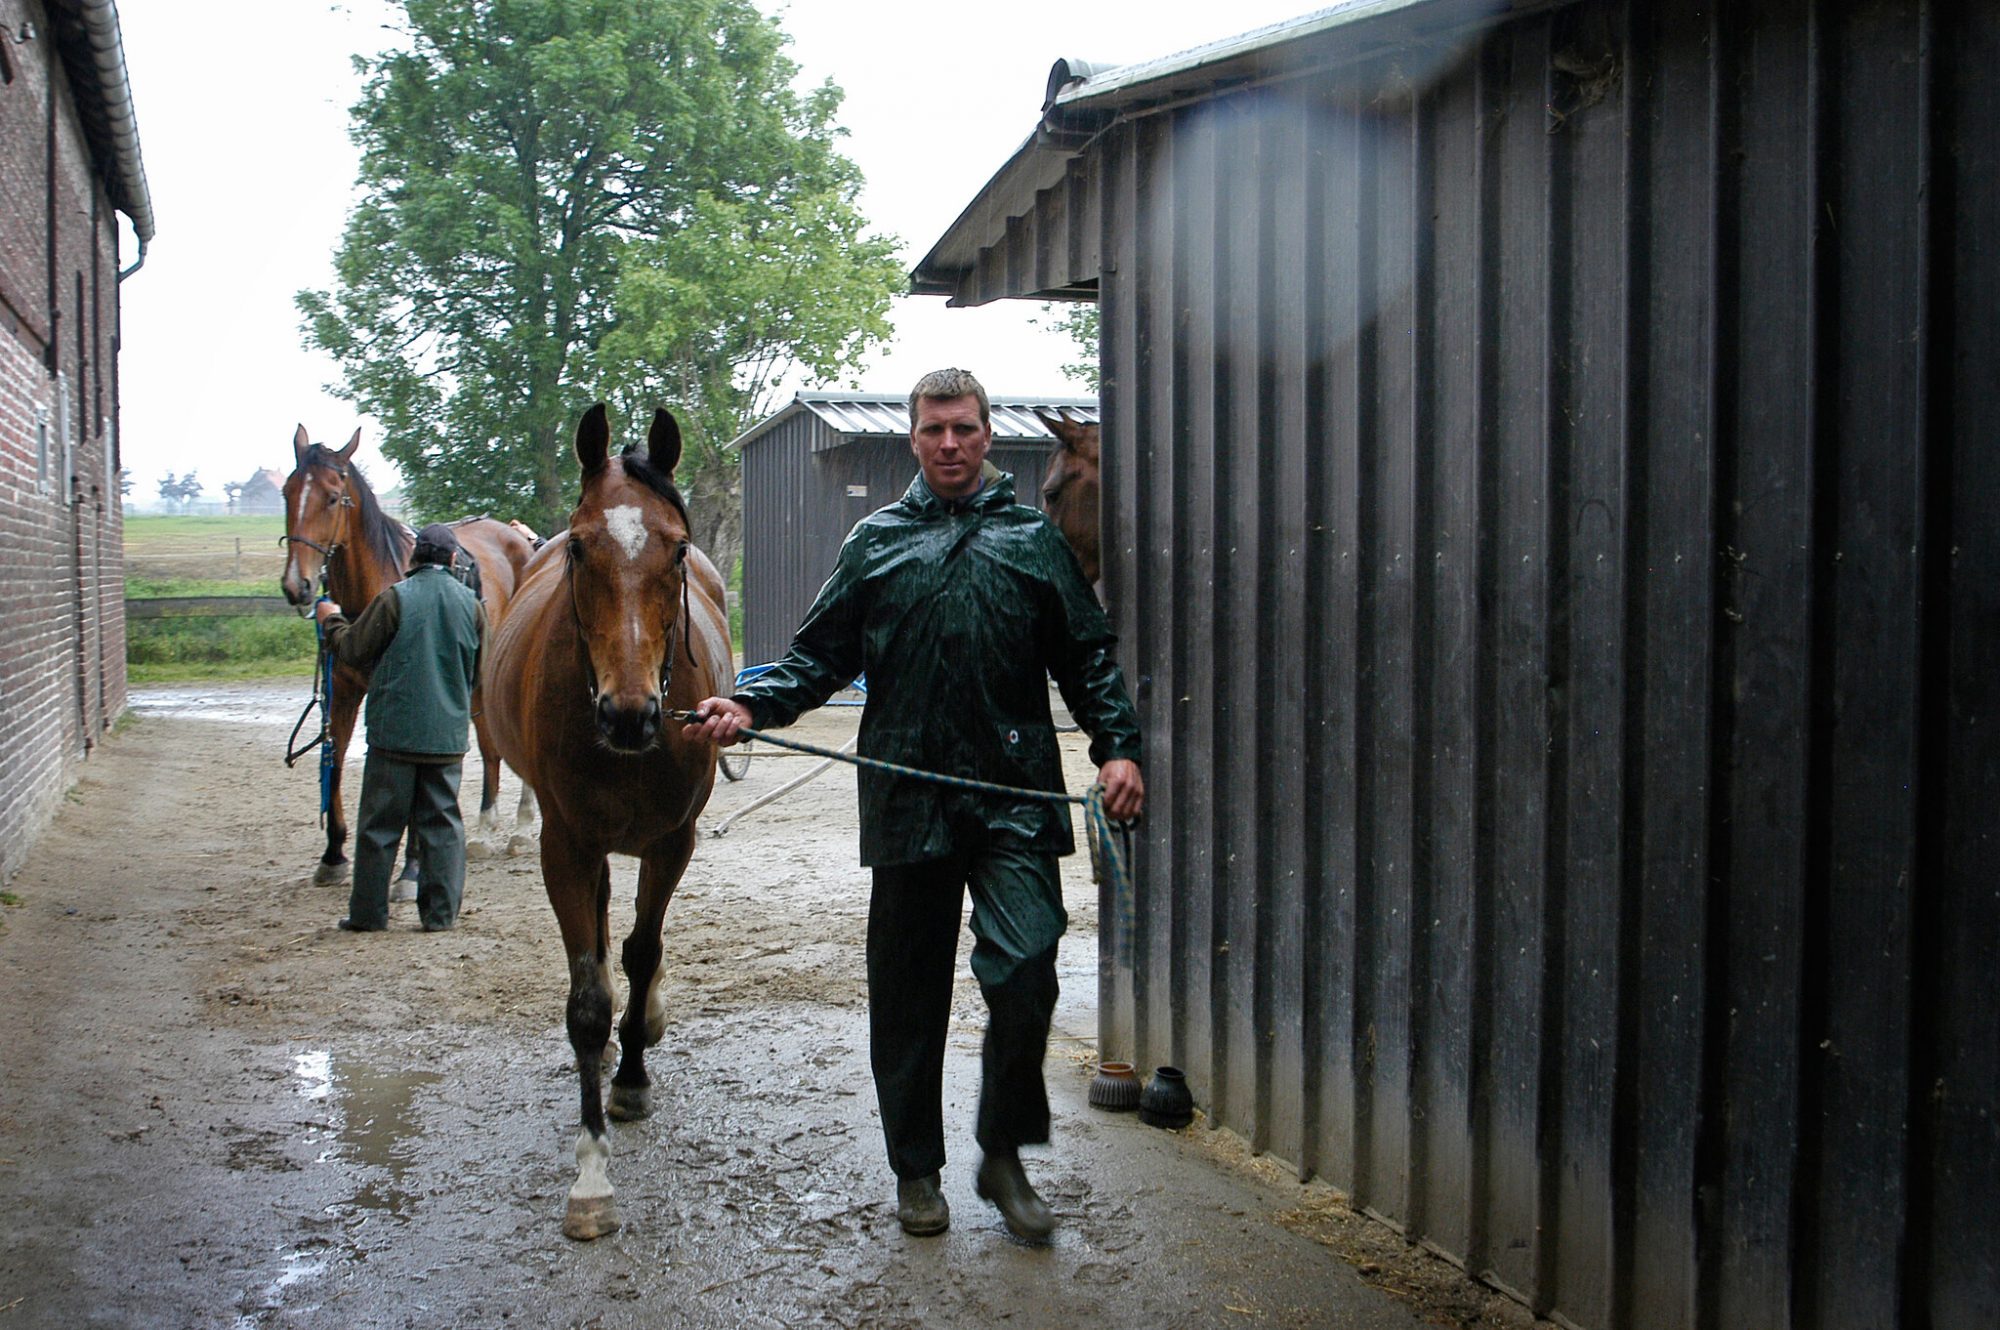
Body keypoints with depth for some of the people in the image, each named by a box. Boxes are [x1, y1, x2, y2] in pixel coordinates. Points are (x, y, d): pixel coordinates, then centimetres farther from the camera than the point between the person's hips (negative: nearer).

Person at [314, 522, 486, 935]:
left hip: (395, 730, -3)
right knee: (442, 821, 10)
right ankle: (441, 912, 9)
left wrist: (332, 620, 14)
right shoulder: (471, 603, 2)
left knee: (379, 824, 6)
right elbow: (479, 672, 10)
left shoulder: (394, 599, -10)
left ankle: (368, 912, 12)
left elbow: (354, 651, -4)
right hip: (448, 733, 3)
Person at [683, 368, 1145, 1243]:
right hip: (908, 800, 1)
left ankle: (1004, 1155, 12)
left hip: (1016, 794, -1)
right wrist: (749, 705, -8)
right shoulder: (875, 544, 12)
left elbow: (1088, 657, 10)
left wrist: (1117, 746, -4)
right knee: (908, 993, 8)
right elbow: (821, 655, 9)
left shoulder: (1034, 540, 11)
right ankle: (916, 1169, 25)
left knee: (1023, 973, -10)